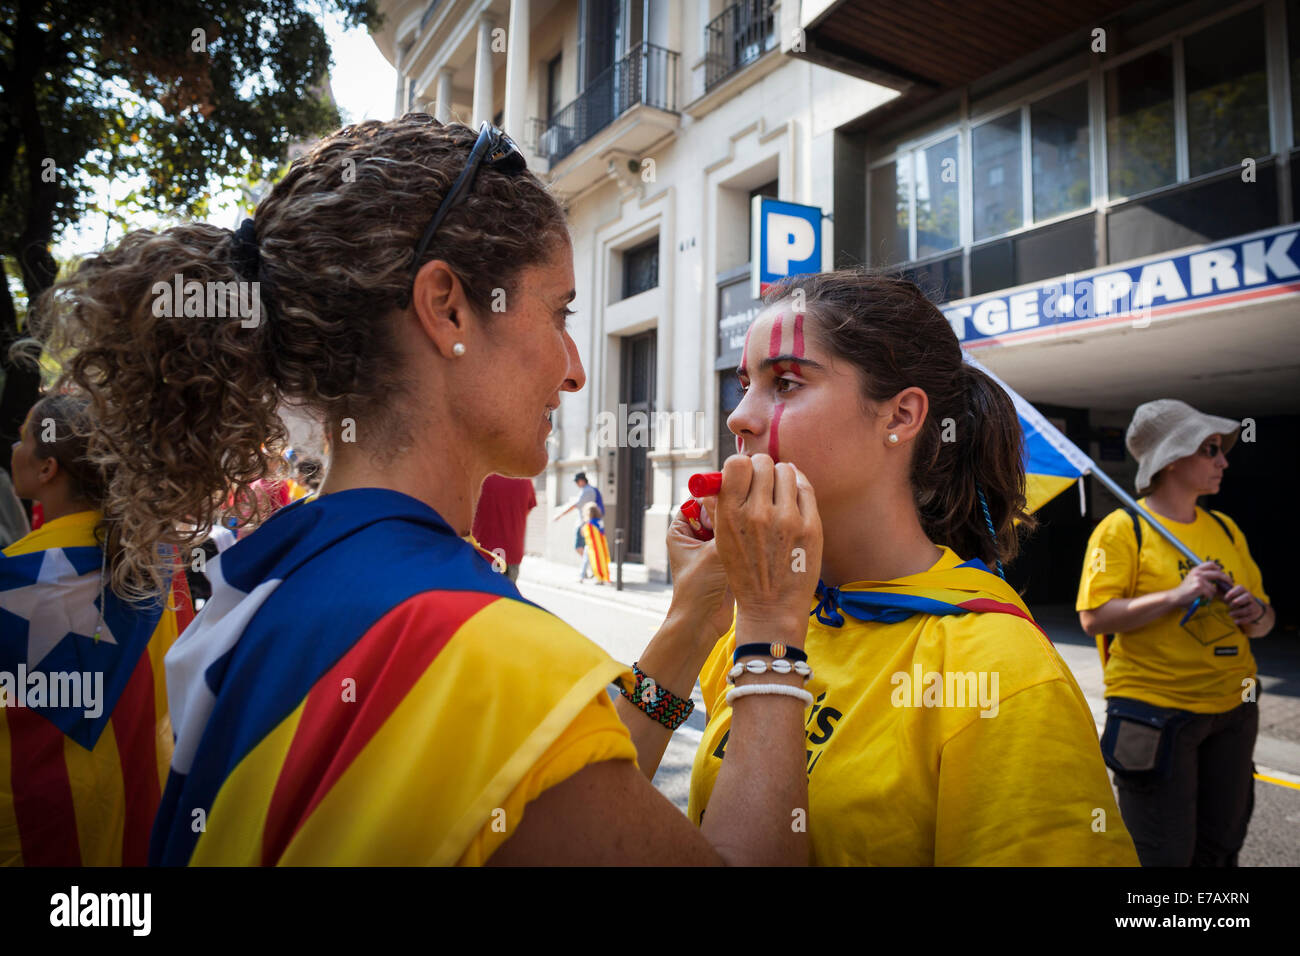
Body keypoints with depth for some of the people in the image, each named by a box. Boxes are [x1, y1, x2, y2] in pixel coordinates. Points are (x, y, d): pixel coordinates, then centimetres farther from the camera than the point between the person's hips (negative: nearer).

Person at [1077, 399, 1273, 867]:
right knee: (1165, 854, 1)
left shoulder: (1225, 528, 11)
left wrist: (1255, 613, -6)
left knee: (1220, 847, 16)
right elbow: (1094, 617, -16)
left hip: (1232, 710, 7)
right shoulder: (1122, 528, -9)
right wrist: (1176, 595, -23)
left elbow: (1263, 621, 16)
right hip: (1155, 713, -6)